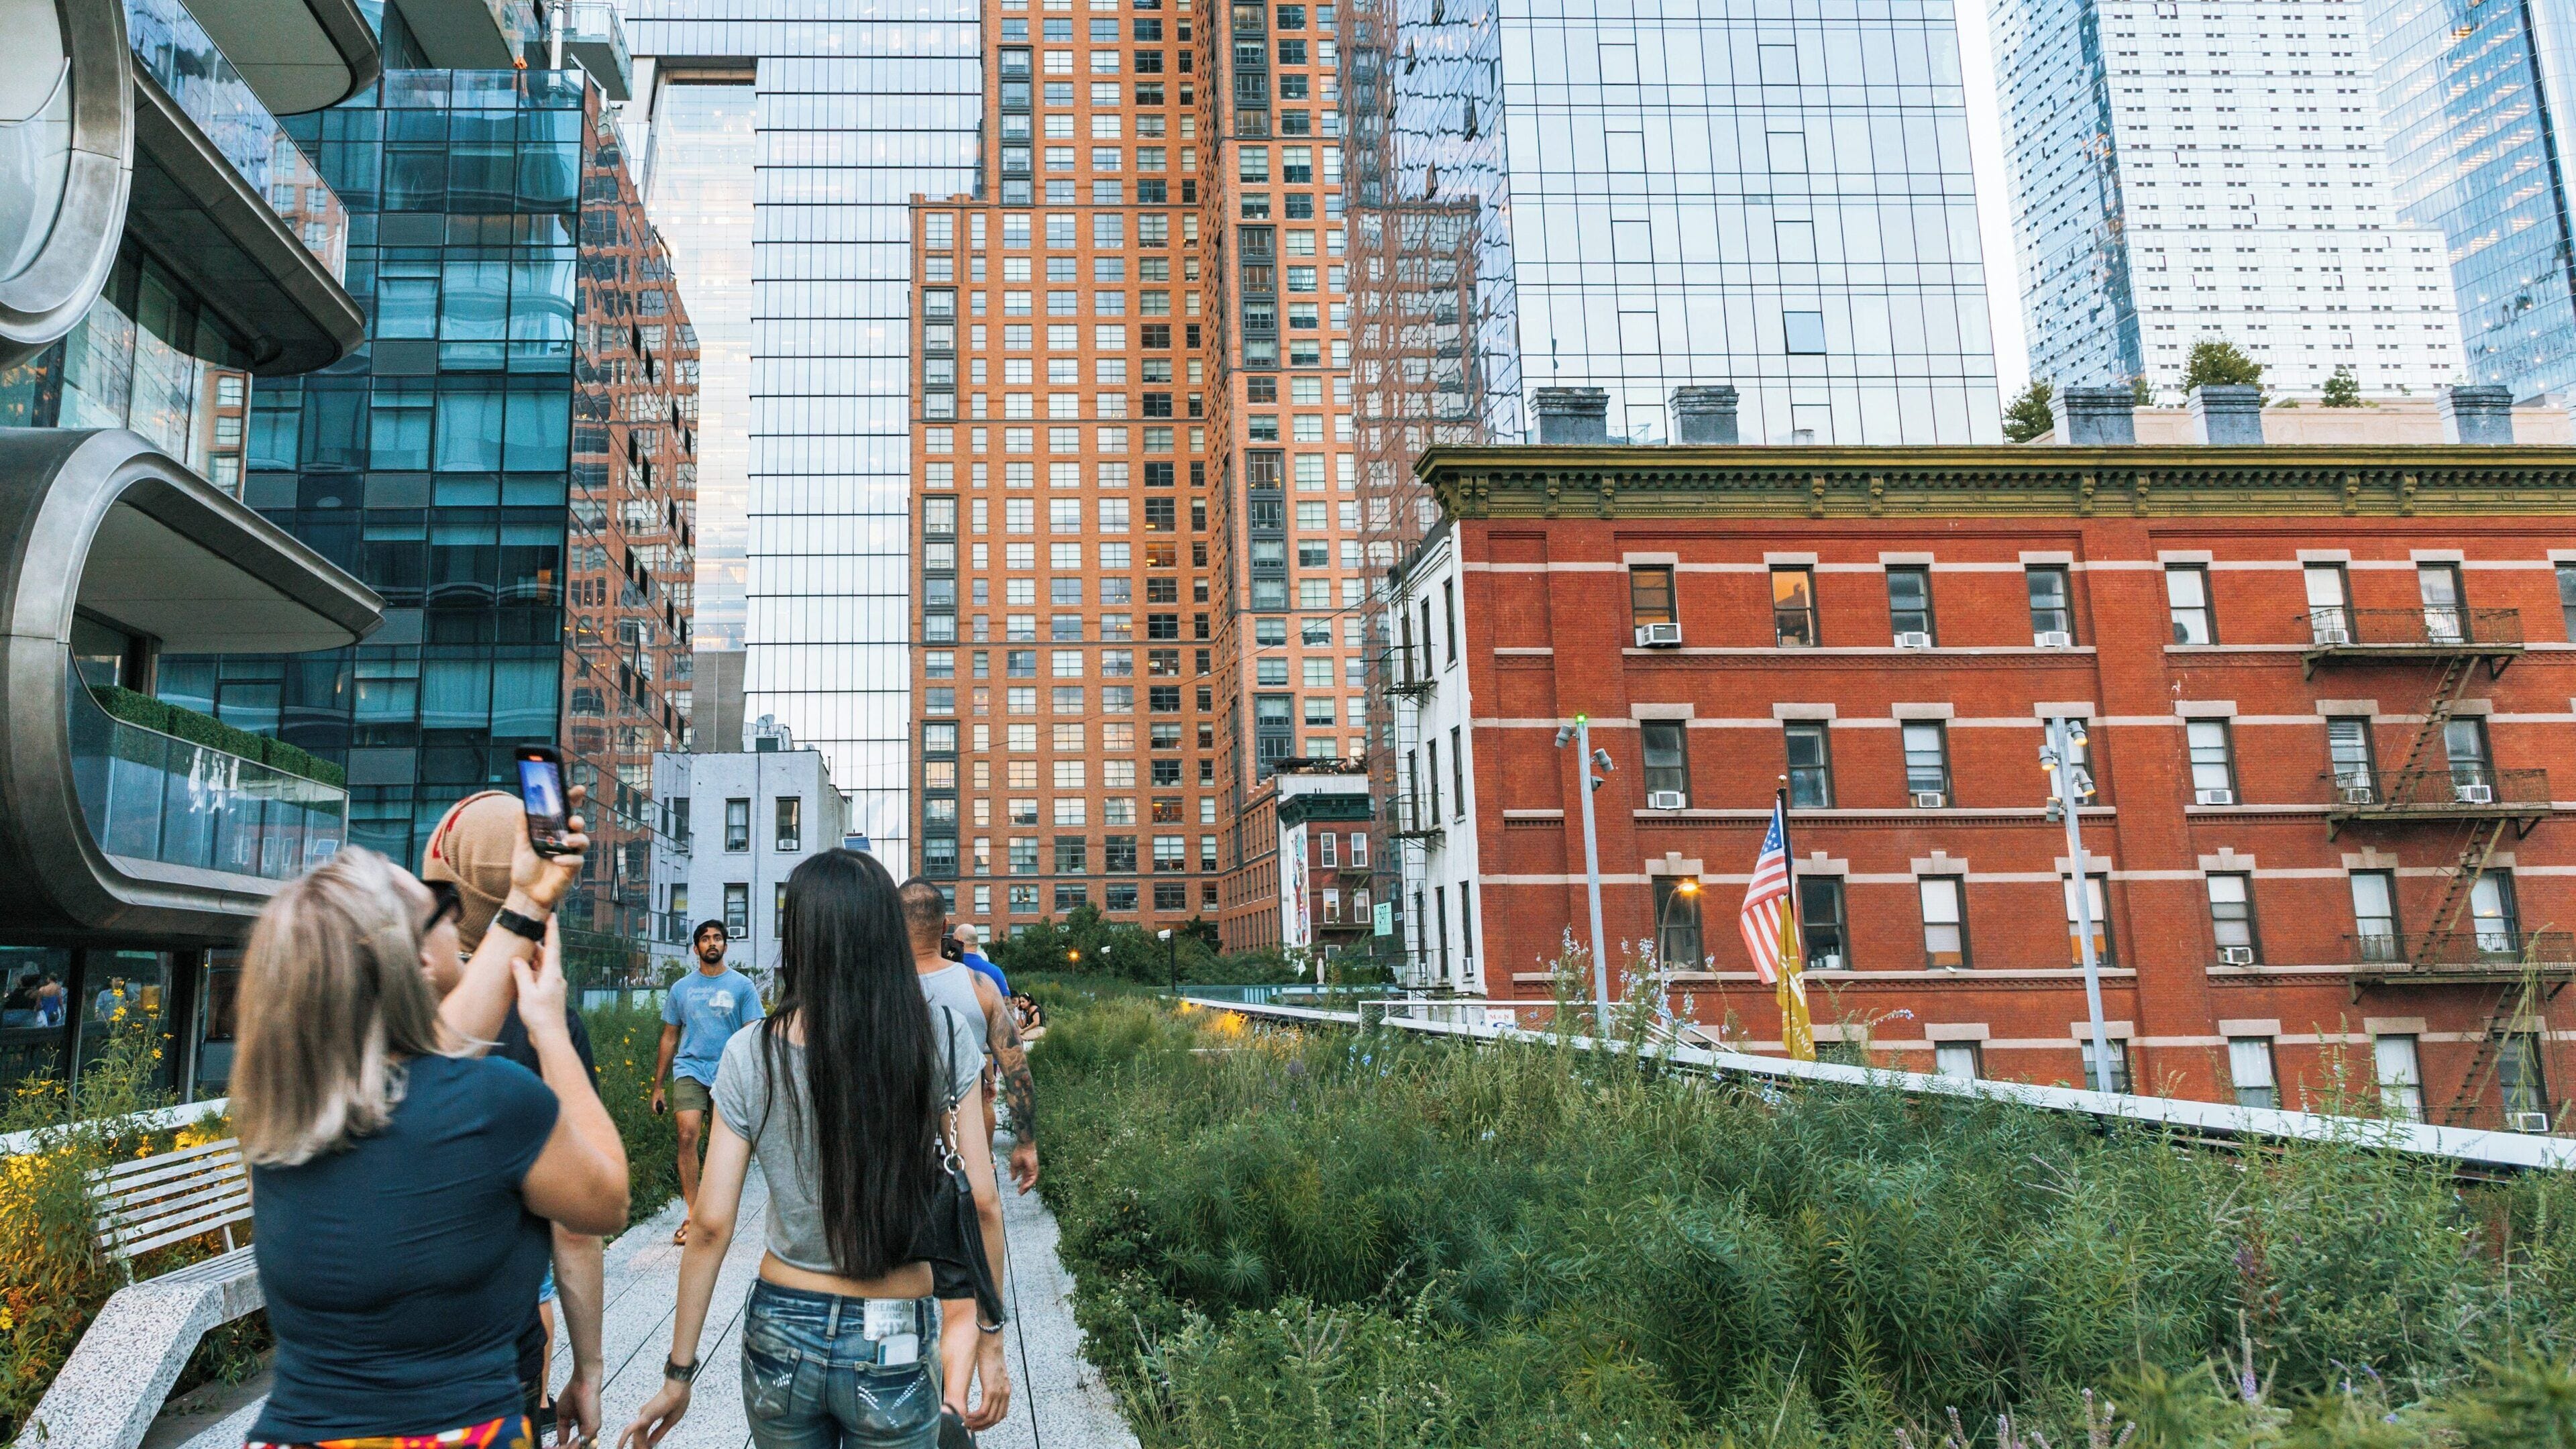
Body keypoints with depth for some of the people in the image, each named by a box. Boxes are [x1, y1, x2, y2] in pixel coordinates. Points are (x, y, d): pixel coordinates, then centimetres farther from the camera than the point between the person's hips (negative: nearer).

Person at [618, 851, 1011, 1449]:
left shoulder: (750, 1055, -9)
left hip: (779, 1336, 1)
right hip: (894, 1353, -1)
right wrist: (989, 1337, 3)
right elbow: (981, 1203, -8)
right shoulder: (943, 1039, -11)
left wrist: (678, 1374, 4)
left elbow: (710, 1226, -6)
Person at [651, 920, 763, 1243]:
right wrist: (657, 1086, 15)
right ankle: (693, 1215, -14)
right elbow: (669, 1039, 17)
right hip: (690, 1070, 1)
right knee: (688, 1134, -17)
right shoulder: (681, 988, 12)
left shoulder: (742, 986, 5)